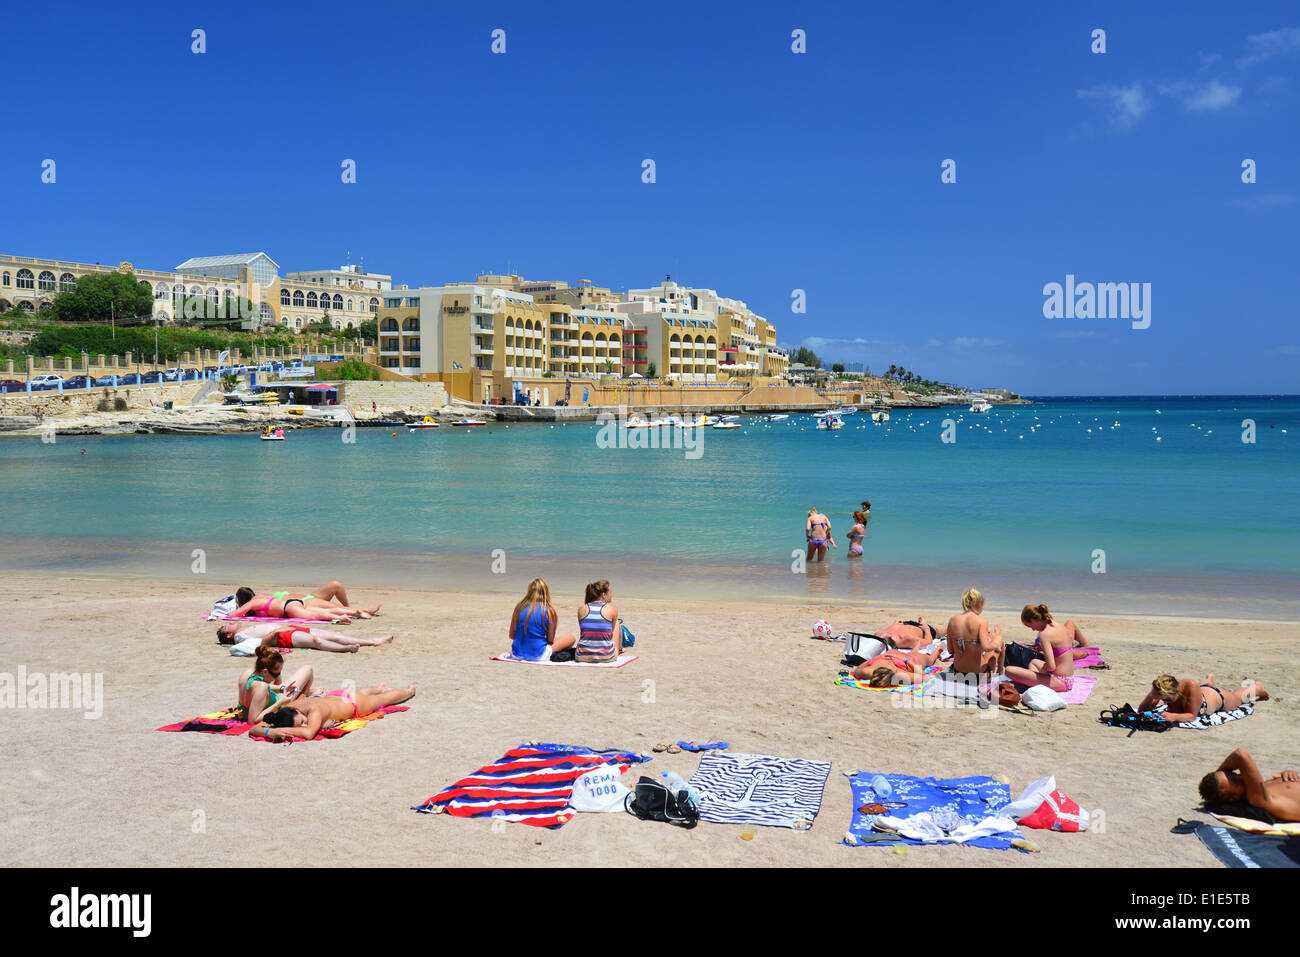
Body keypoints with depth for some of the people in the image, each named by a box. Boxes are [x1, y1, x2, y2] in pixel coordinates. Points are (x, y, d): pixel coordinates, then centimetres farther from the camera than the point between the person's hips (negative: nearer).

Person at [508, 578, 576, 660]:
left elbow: (511, 635, 6)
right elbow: (550, 640, -3)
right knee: (571, 638, 12)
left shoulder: (519, 607, -1)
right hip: (538, 656, -4)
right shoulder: (549, 611, -9)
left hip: (517, 654, 4)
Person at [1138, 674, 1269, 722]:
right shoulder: (1165, 693, -37)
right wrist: (1151, 695, -50)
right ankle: (1210, 679, 74)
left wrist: (1173, 716, -60)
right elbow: (1141, 710, -34)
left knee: (1239, 696, 31)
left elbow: (1192, 716, -44)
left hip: (1219, 698, -3)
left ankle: (1257, 687, 62)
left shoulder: (1190, 686, -50)